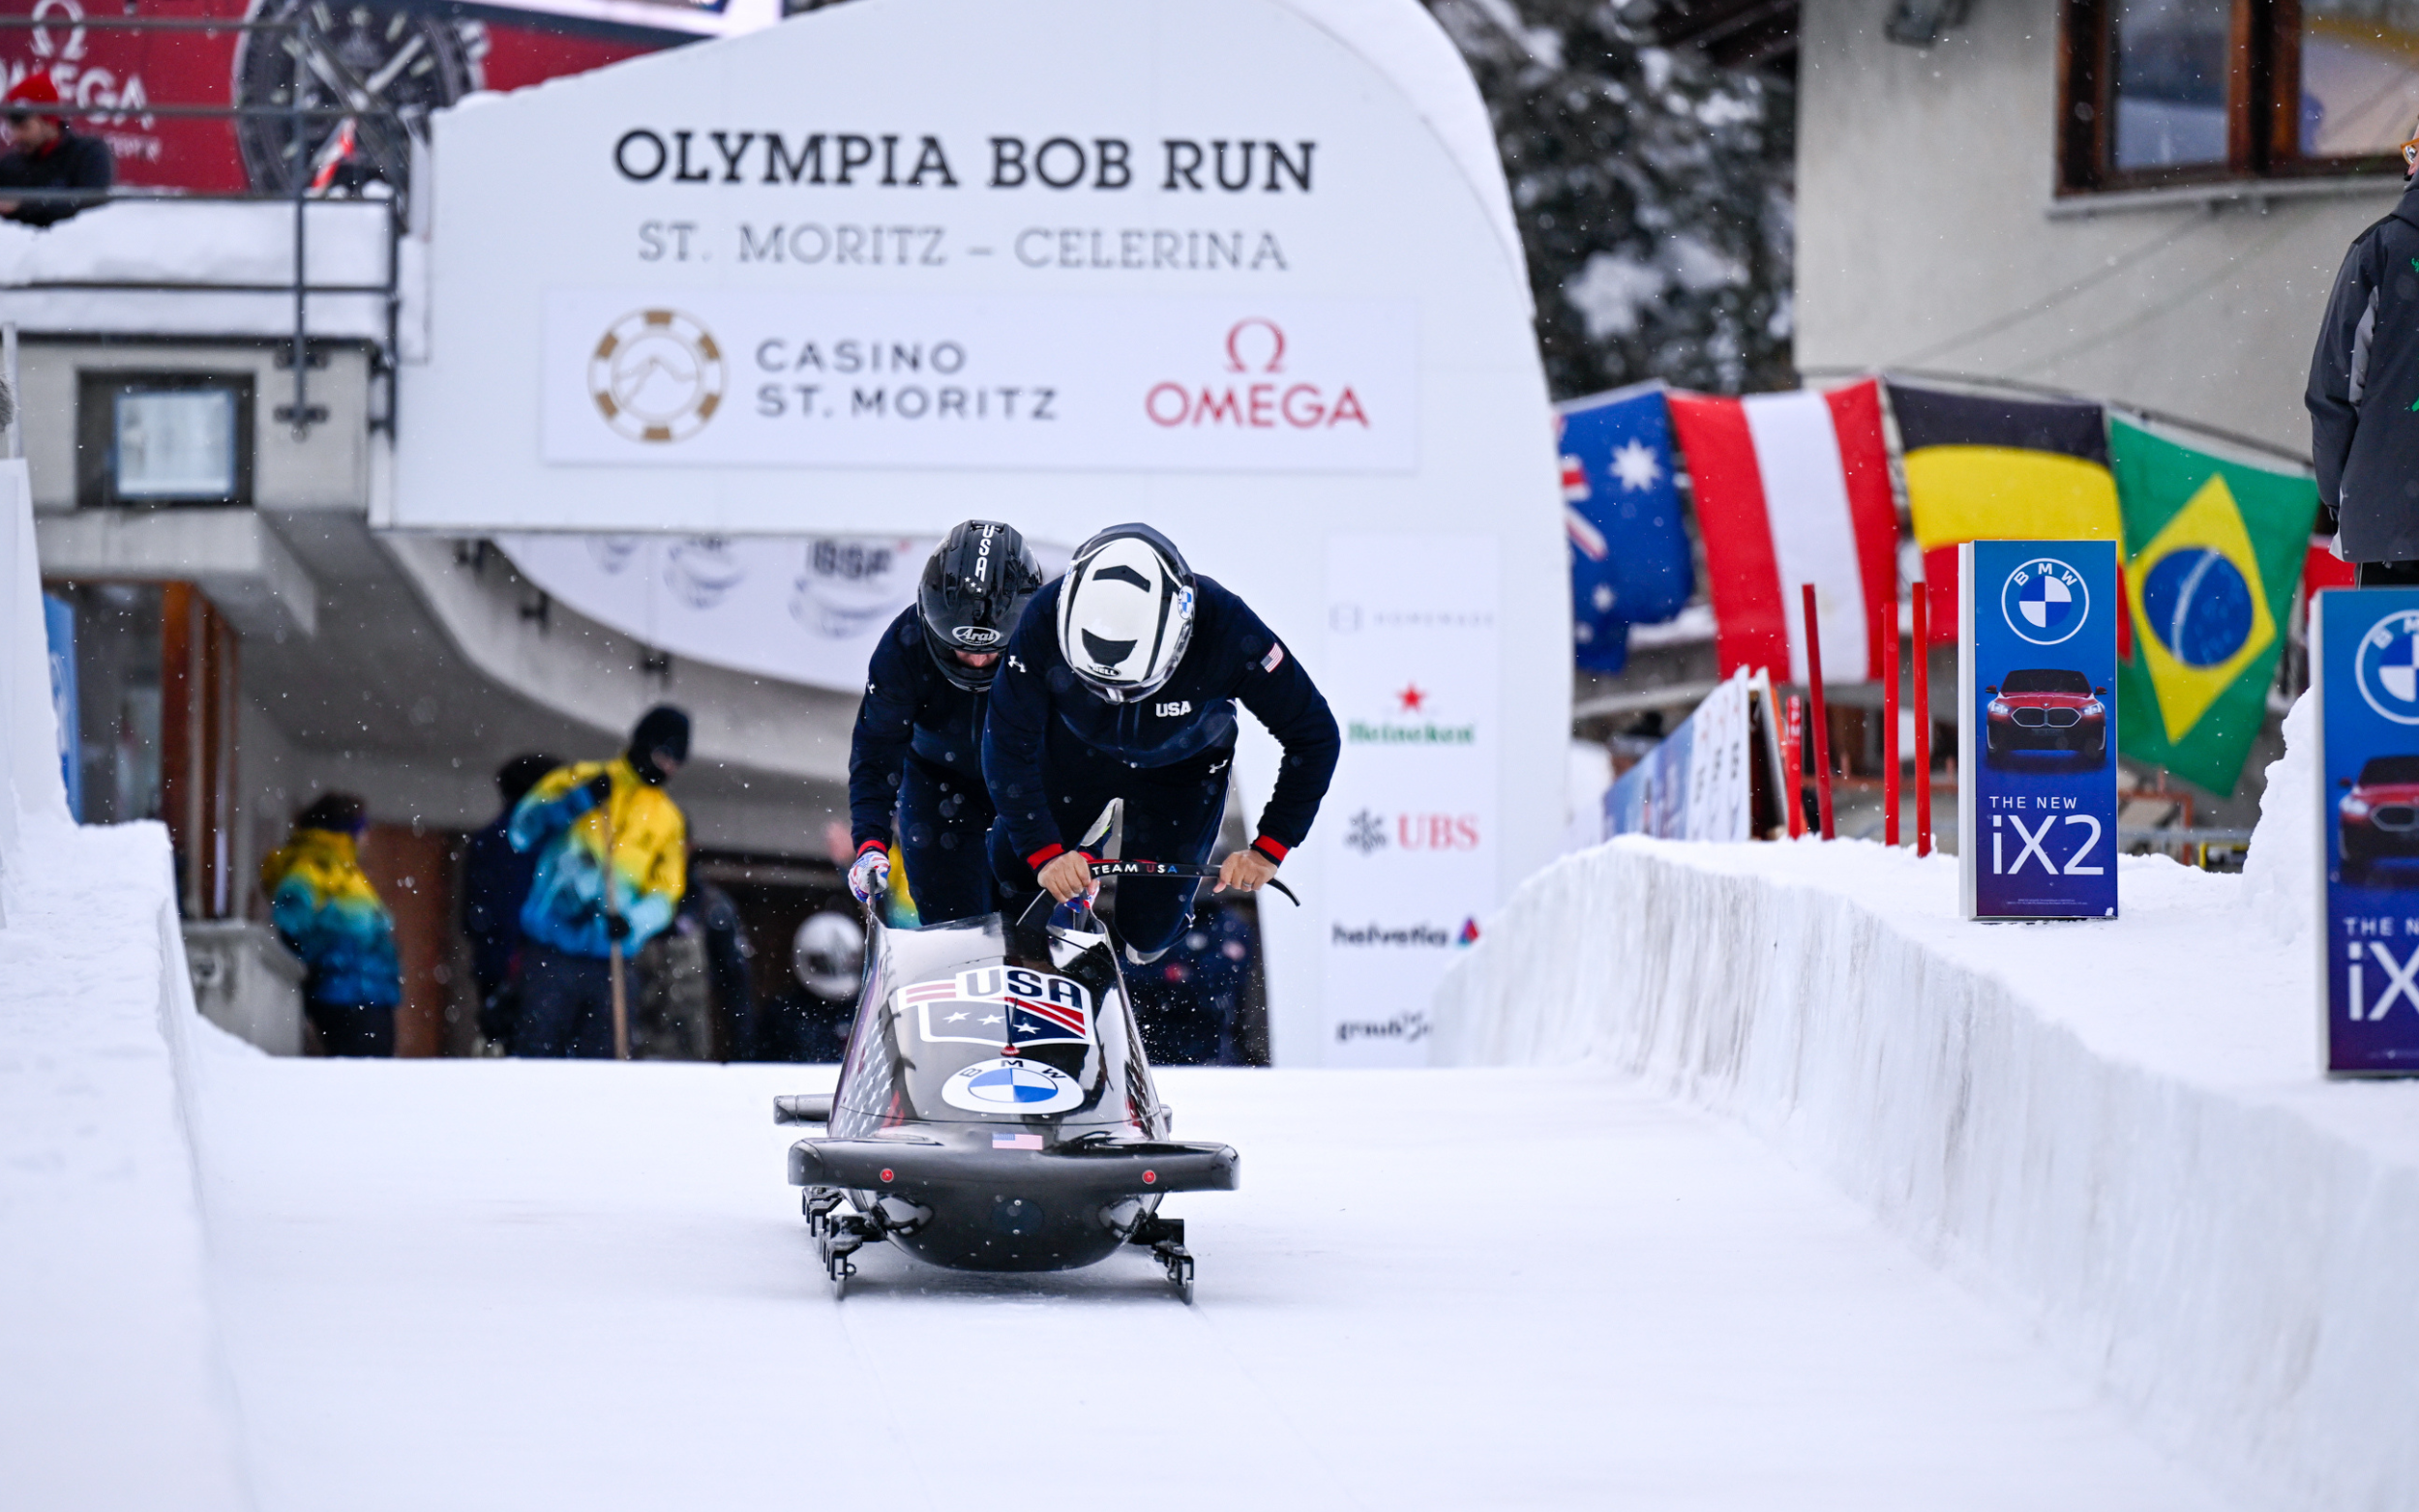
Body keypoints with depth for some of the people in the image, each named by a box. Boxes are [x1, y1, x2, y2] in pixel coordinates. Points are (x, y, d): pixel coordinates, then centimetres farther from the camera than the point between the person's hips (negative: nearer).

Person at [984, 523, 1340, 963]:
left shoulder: (1227, 629, -40)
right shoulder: (1047, 618, -38)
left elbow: (1314, 737, -28)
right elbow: (1008, 745, -28)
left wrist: (1268, 850, -30)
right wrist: (1044, 852, -37)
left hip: (1180, 773, -1)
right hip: (1076, 753, 1)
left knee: (1147, 933, -6)